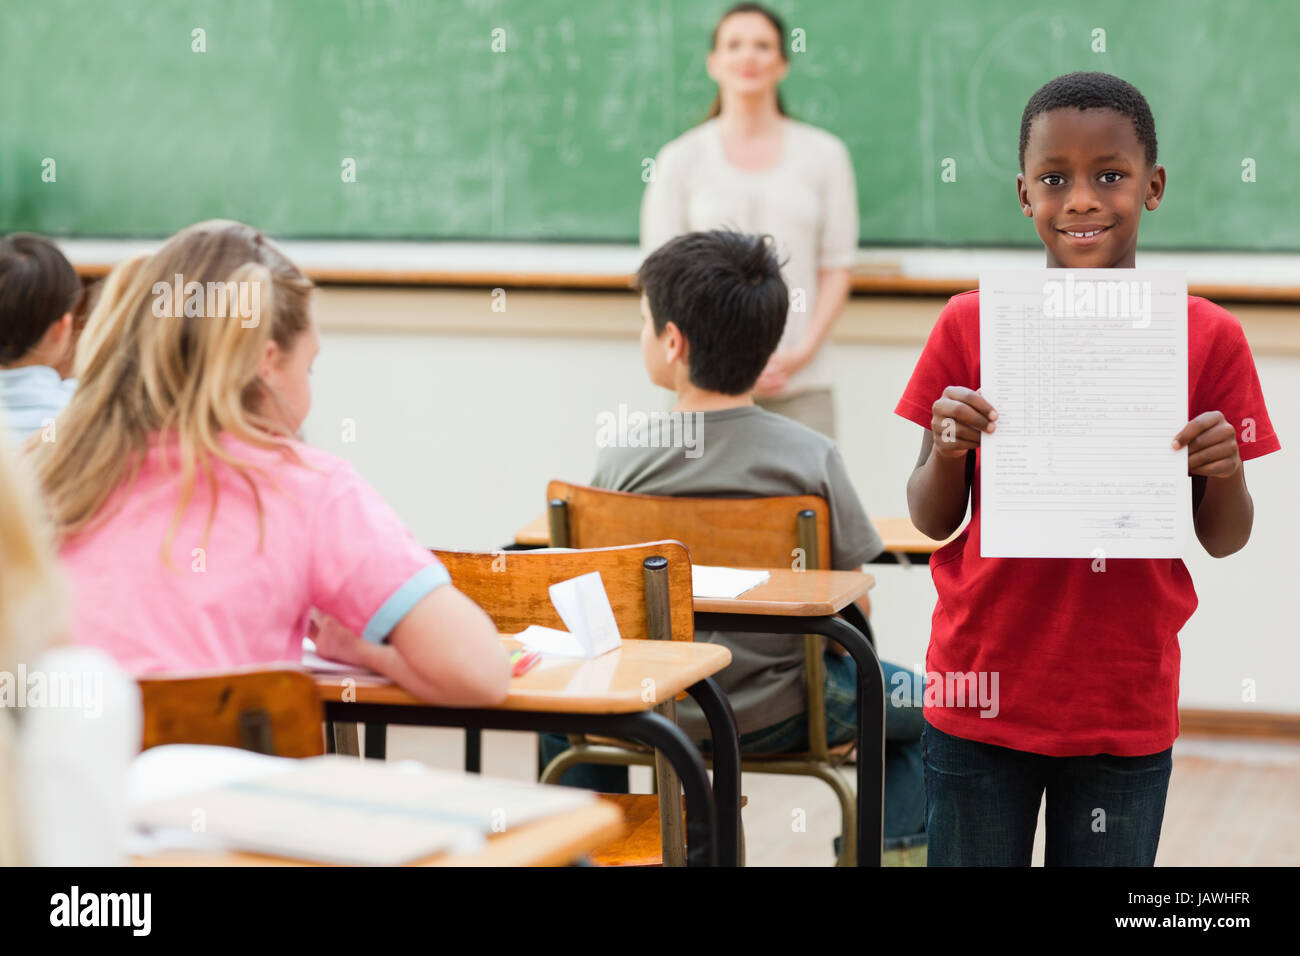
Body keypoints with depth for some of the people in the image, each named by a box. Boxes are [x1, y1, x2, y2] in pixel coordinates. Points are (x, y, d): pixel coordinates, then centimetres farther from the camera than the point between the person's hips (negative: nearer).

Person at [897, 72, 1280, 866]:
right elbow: (933, 523, 3)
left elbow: (1226, 542, 3)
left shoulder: (1209, 337, -3)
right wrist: (946, 451, -17)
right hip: (980, 700, 0)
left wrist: (1226, 471, -17)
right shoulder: (970, 325, -2)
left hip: (1128, 710, 0)